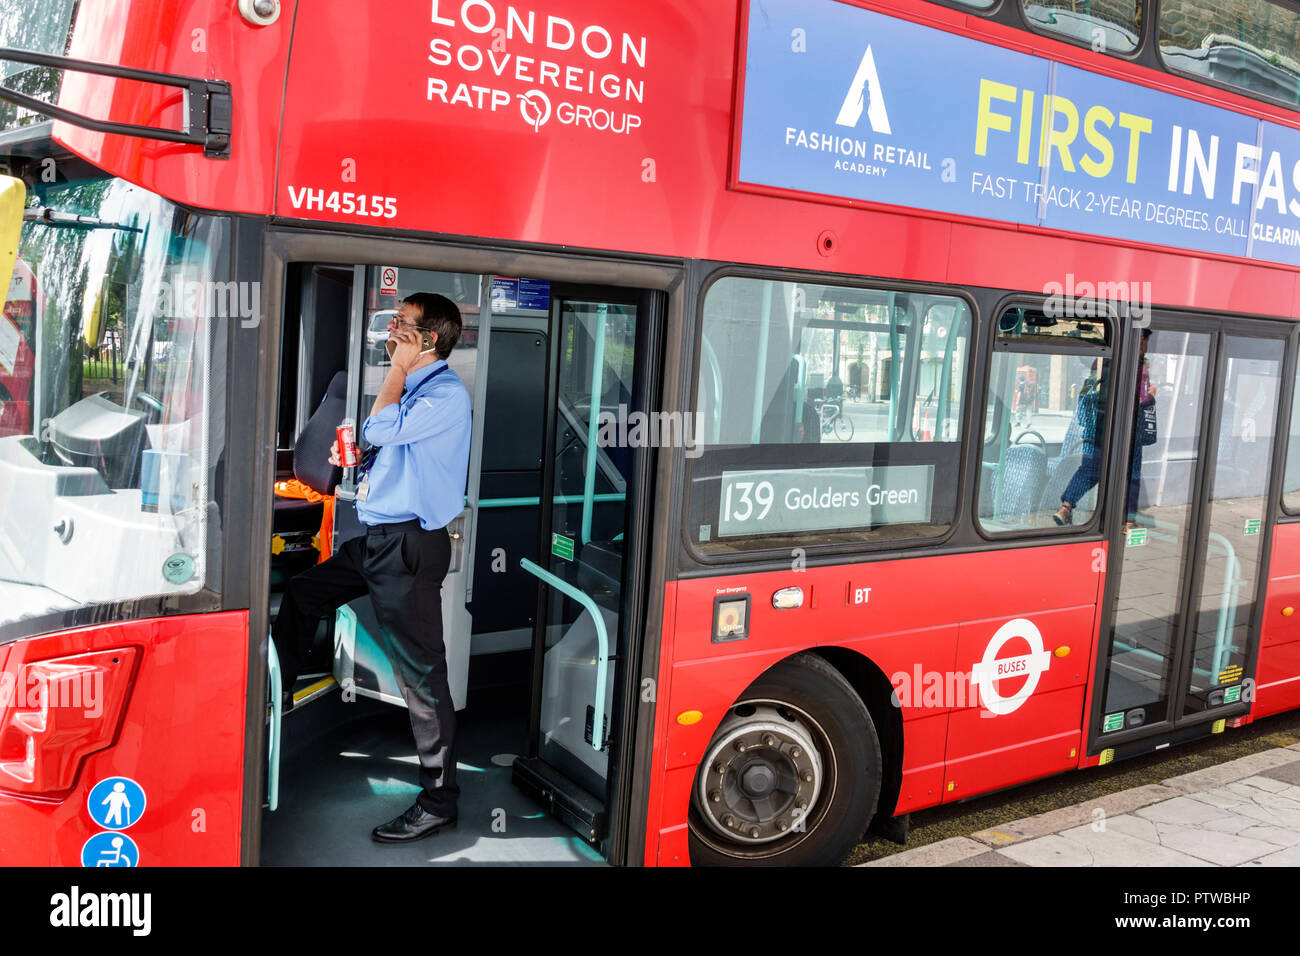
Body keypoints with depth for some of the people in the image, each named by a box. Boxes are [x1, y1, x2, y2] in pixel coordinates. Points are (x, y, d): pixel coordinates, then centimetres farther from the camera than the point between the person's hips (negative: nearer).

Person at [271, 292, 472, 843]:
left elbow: (380, 428, -24)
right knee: (301, 595, 23)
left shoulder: (447, 395, -14)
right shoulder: (412, 387, 16)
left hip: (410, 546, -10)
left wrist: (399, 366, -12)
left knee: (420, 672, -6)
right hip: (379, 537, 10)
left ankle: (438, 802, 4)